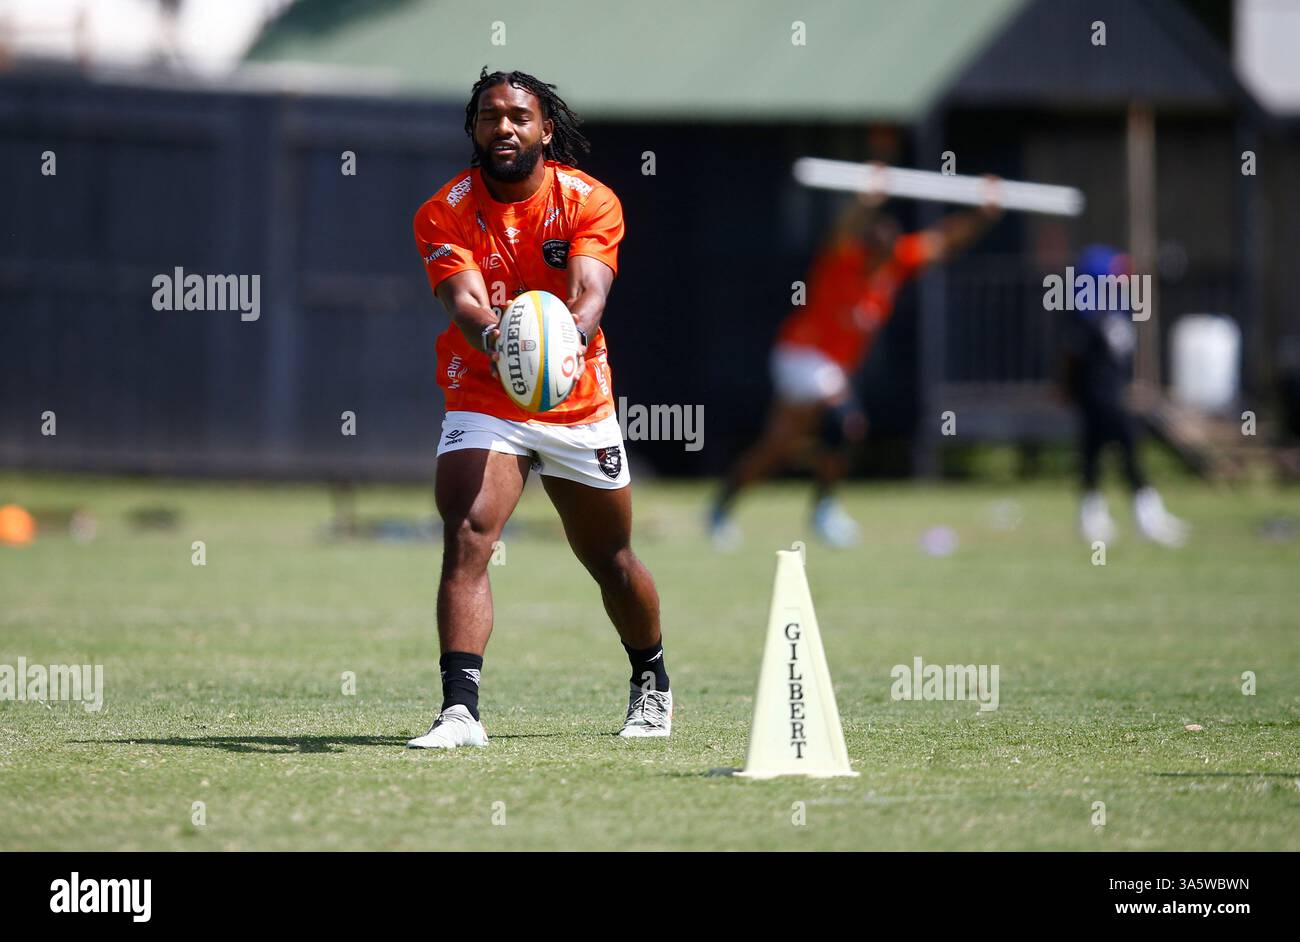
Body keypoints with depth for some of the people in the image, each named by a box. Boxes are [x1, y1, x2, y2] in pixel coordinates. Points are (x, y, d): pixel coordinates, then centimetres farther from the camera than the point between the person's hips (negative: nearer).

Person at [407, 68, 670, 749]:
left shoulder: (590, 202, -9)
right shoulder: (445, 214, -11)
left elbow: (590, 290, -23)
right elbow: (466, 300, -25)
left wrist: (568, 340, -46)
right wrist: (497, 340, -49)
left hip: (581, 406, 1)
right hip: (483, 403, -1)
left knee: (612, 564, 14)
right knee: (465, 541, -24)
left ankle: (651, 685, 41)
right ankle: (460, 711, -30)